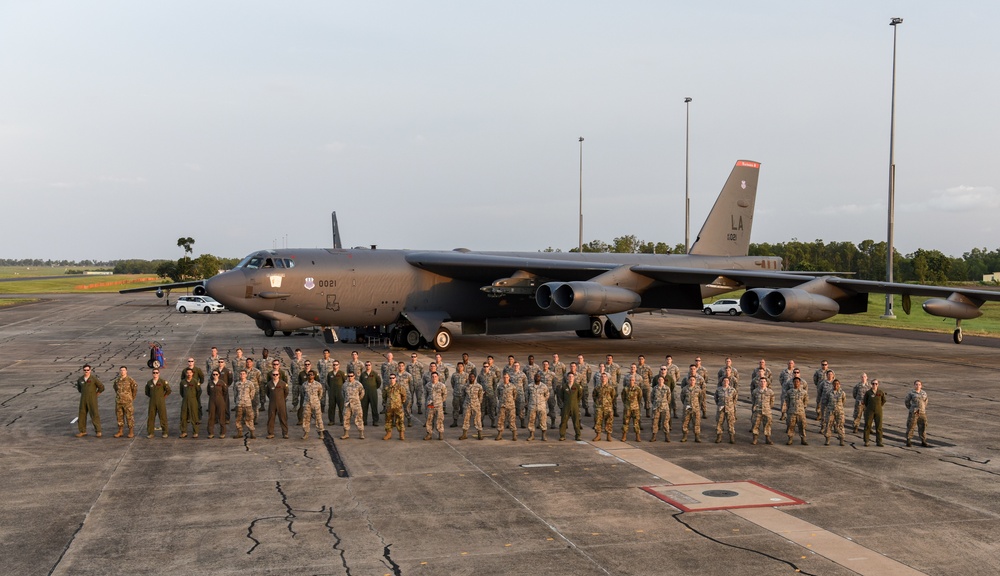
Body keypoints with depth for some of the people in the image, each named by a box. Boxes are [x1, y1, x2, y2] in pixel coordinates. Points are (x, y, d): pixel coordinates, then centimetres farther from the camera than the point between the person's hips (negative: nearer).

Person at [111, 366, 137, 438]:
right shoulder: (117, 380, 7)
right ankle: (120, 432, 18)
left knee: (129, 417, -1)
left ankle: (131, 432, 4)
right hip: (118, 402, 5)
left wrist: (132, 398, -1)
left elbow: (135, 388, -5)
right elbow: (115, 386, 27)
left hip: (128, 402, -5)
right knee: (119, 417, 9)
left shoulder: (130, 379, -9)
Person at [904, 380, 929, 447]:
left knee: (922, 427, 5)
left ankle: (923, 441, 13)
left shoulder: (924, 393, 7)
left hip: (922, 413, 3)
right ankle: (908, 441, 4)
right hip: (913, 413, -3)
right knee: (911, 427, -3)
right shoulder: (911, 393, -3)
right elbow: (906, 401, 7)